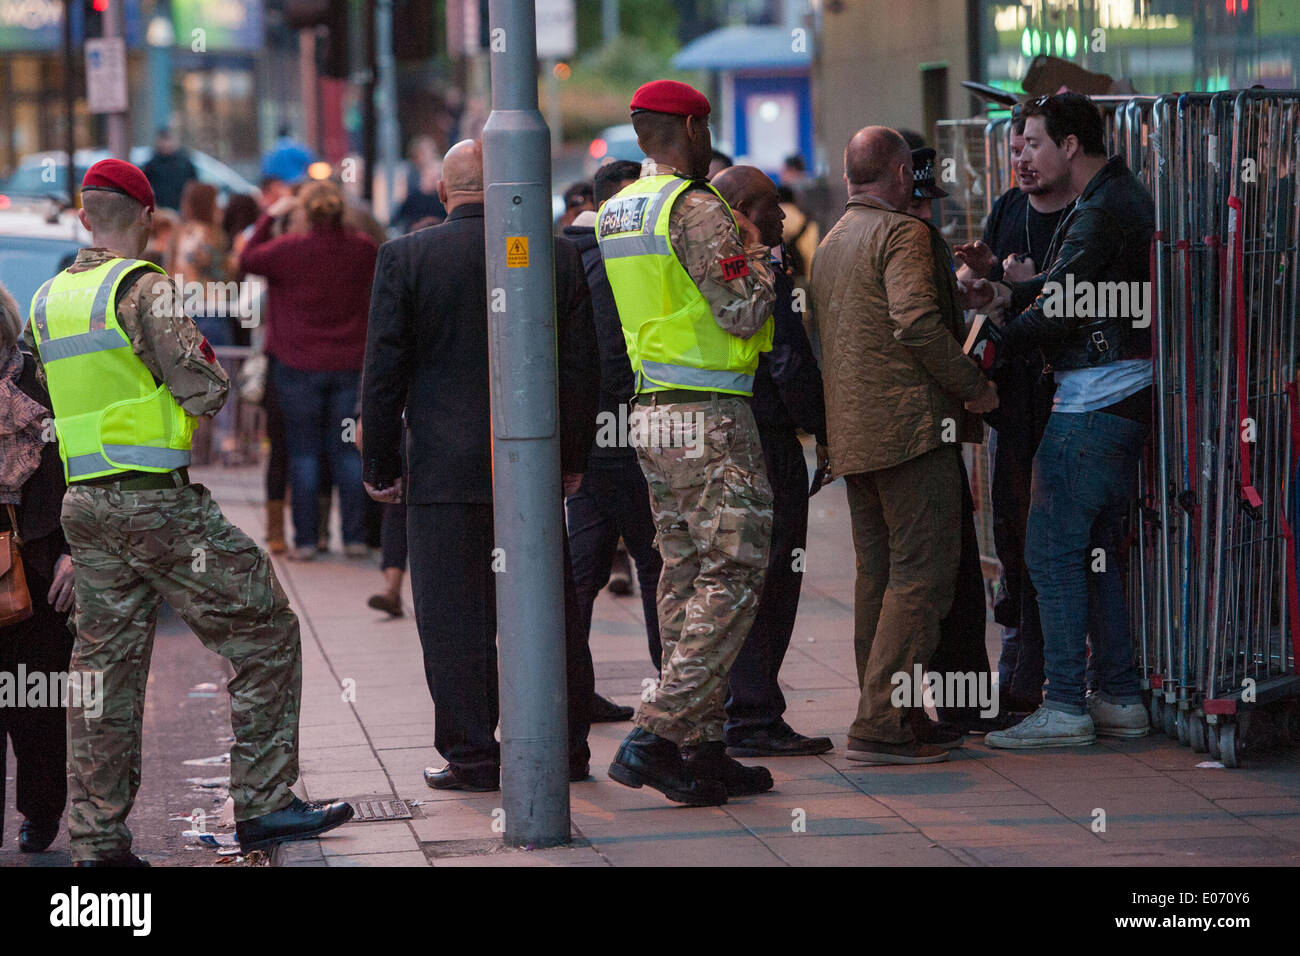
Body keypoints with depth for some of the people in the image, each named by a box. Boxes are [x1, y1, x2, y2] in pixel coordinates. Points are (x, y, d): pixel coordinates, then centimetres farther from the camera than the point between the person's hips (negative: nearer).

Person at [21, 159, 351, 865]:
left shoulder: (46, 303, 12)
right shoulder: (143, 288, -11)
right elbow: (202, 392, -13)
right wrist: (204, 358, 6)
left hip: (84, 503, 7)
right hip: (158, 497, -7)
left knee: (104, 661, 9)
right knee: (264, 632, 2)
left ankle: (97, 839, 9)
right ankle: (262, 805, -1)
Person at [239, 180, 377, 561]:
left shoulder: (288, 249, -12)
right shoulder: (363, 248, -5)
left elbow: (247, 260, 4)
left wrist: (270, 216, 12)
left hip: (299, 366, -2)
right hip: (350, 364, 2)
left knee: (303, 452, 4)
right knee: (347, 451, 9)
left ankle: (306, 539, 3)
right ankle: (354, 537, 9)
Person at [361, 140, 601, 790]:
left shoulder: (405, 257, -4)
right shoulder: (560, 256, 2)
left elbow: (383, 371, -3)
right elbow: (583, 369, 5)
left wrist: (380, 466, 4)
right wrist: (572, 459, 14)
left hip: (444, 468, -3)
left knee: (455, 617, 2)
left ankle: (471, 759, 3)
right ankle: (566, 751, 17)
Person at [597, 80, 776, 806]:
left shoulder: (617, 211, 13)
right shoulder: (696, 208, -14)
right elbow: (744, 313, -17)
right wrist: (755, 250, 1)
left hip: (652, 413, 9)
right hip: (710, 418, -9)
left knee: (686, 576, 11)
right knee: (735, 573, -6)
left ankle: (702, 748, 12)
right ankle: (656, 735, -14)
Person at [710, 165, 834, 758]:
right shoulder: (763, 275, -14)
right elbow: (791, 368, -17)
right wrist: (824, 431, -7)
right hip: (764, 443, -9)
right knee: (768, 582, -5)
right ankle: (753, 718, -5)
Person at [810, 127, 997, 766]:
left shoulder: (829, 245, 20)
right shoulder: (903, 234, -8)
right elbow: (917, 322, -21)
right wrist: (975, 387, -11)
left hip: (852, 434, 9)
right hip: (911, 421, -9)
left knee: (878, 572, 12)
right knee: (921, 573, -8)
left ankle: (890, 714, 15)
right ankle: (882, 725, -13)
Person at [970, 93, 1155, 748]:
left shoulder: (1102, 214, -16)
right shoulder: (1124, 195, 16)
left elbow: (1060, 313, -17)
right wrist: (1011, 295, 7)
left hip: (1094, 401, -10)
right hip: (1125, 397, 10)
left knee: (1053, 551, -8)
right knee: (1096, 552, 13)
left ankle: (1065, 706, -8)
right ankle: (1120, 700, 15)